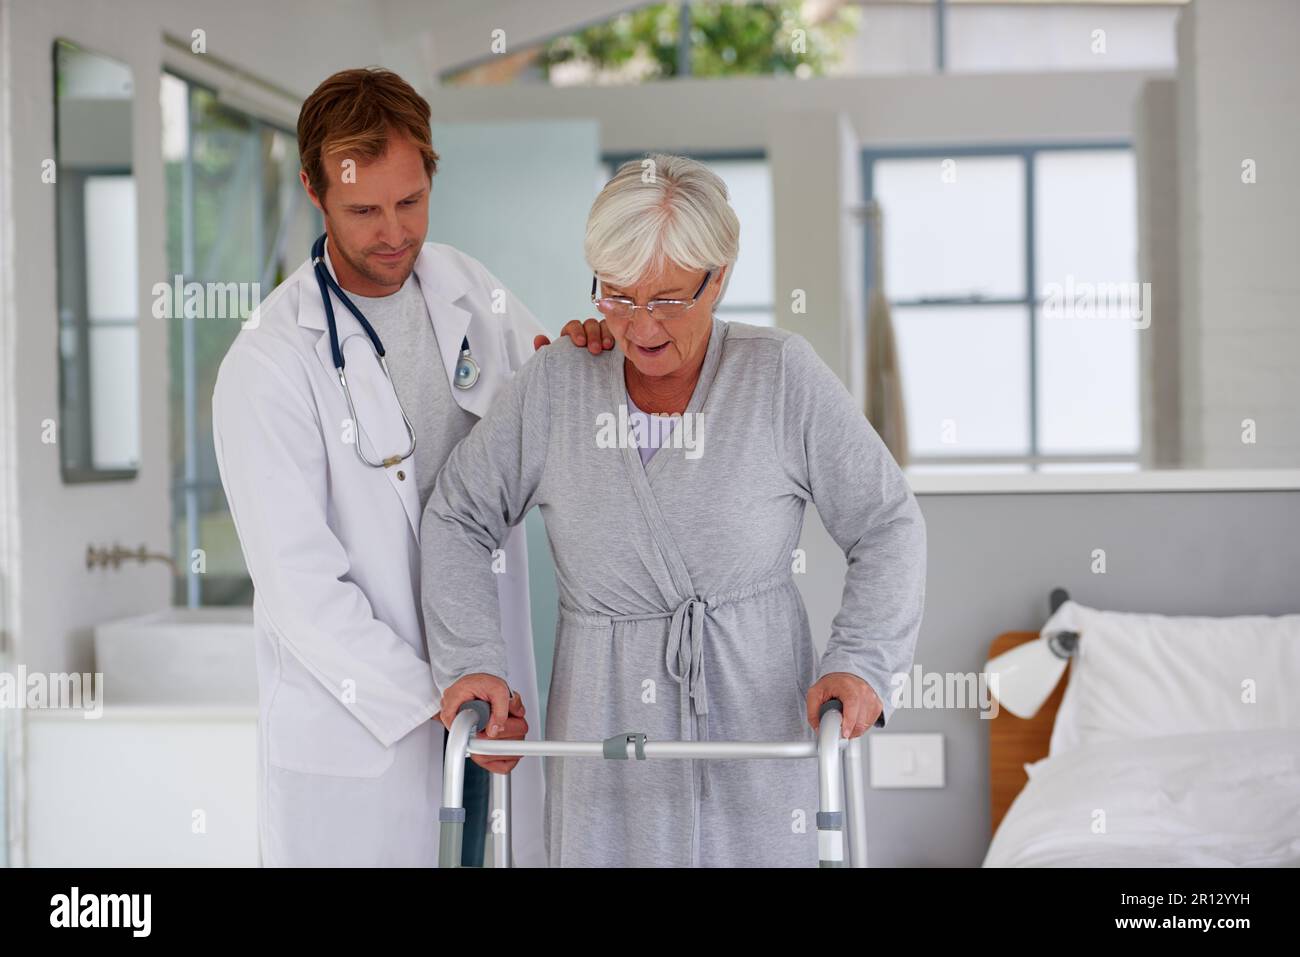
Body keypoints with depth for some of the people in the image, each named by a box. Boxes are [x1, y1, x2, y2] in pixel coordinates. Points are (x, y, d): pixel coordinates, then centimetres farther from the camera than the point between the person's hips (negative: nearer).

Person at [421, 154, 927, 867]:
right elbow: (457, 519, 8)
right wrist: (470, 661, -3)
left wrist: (860, 662, -13)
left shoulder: (783, 376, -5)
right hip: (604, 735, 1)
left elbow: (887, 527, 0)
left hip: (756, 725, -1)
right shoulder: (555, 385, -1)